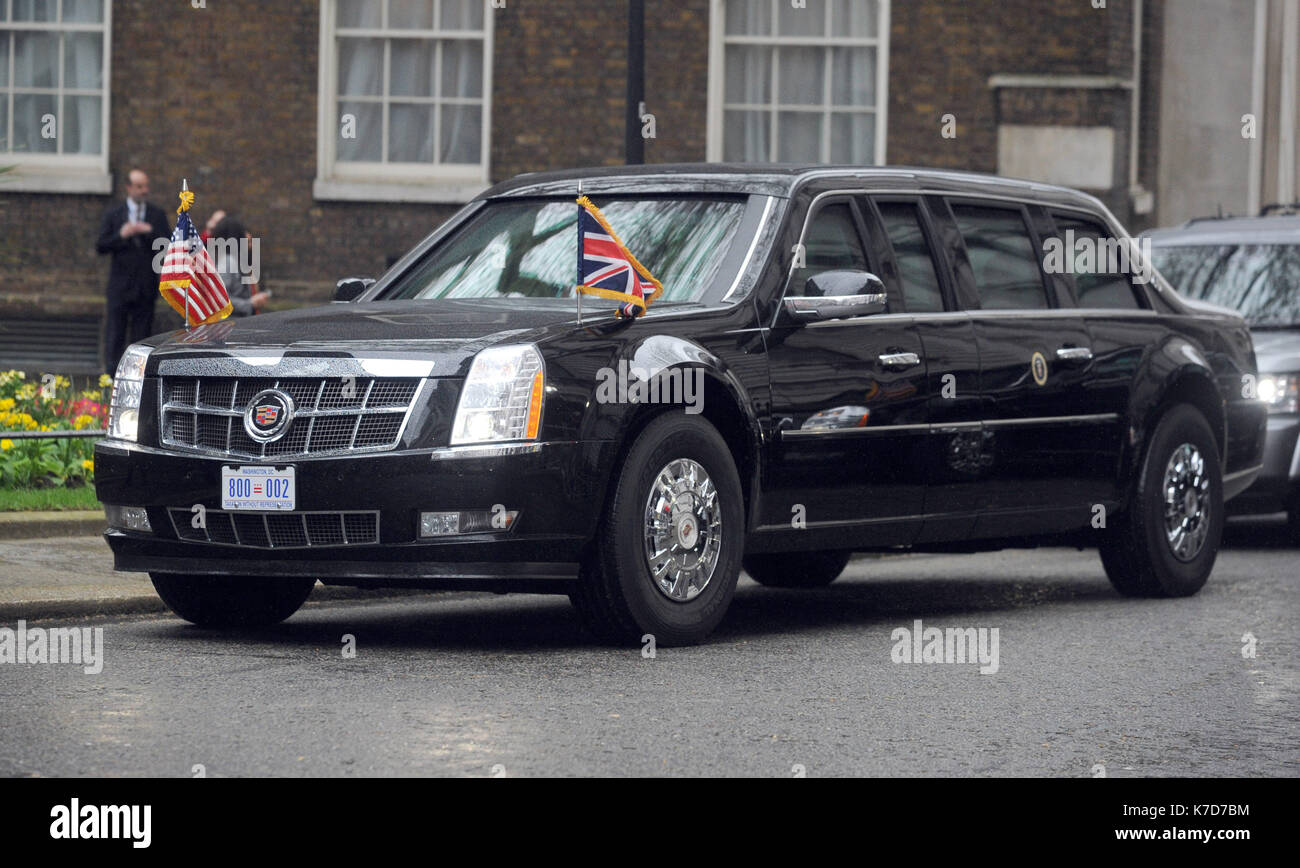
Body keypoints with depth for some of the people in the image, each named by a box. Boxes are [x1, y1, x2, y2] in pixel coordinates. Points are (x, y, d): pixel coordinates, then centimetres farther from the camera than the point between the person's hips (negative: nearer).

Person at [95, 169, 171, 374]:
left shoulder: (157, 215, 8)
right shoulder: (113, 214, 6)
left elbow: (169, 245, -1)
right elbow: (100, 246, 0)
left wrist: (150, 232, -15)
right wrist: (121, 236, -15)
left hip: (146, 286, 1)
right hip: (120, 286, -1)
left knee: (141, 335, 2)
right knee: (115, 335, -5)